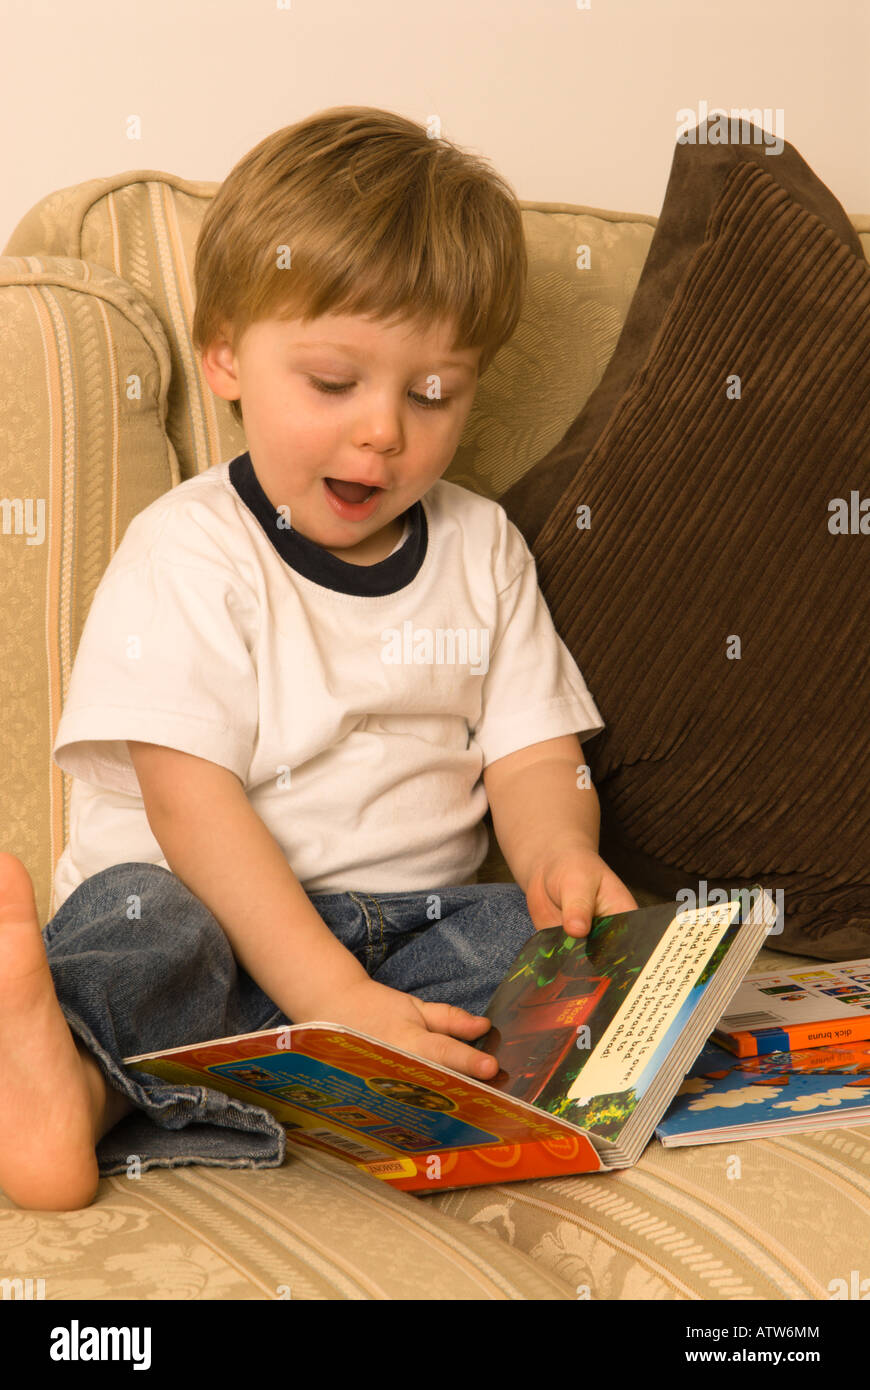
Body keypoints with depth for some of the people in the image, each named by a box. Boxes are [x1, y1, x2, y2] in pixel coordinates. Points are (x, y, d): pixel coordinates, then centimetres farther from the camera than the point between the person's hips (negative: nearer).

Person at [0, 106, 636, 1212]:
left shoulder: (482, 548, 10)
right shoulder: (188, 552, -8)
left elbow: (532, 754, 7)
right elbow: (193, 802, -18)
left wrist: (561, 855, -19)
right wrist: (342, 1002, -30)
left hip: (420, 927, 5)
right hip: (222, 922, -4)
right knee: (141, 917, -35)